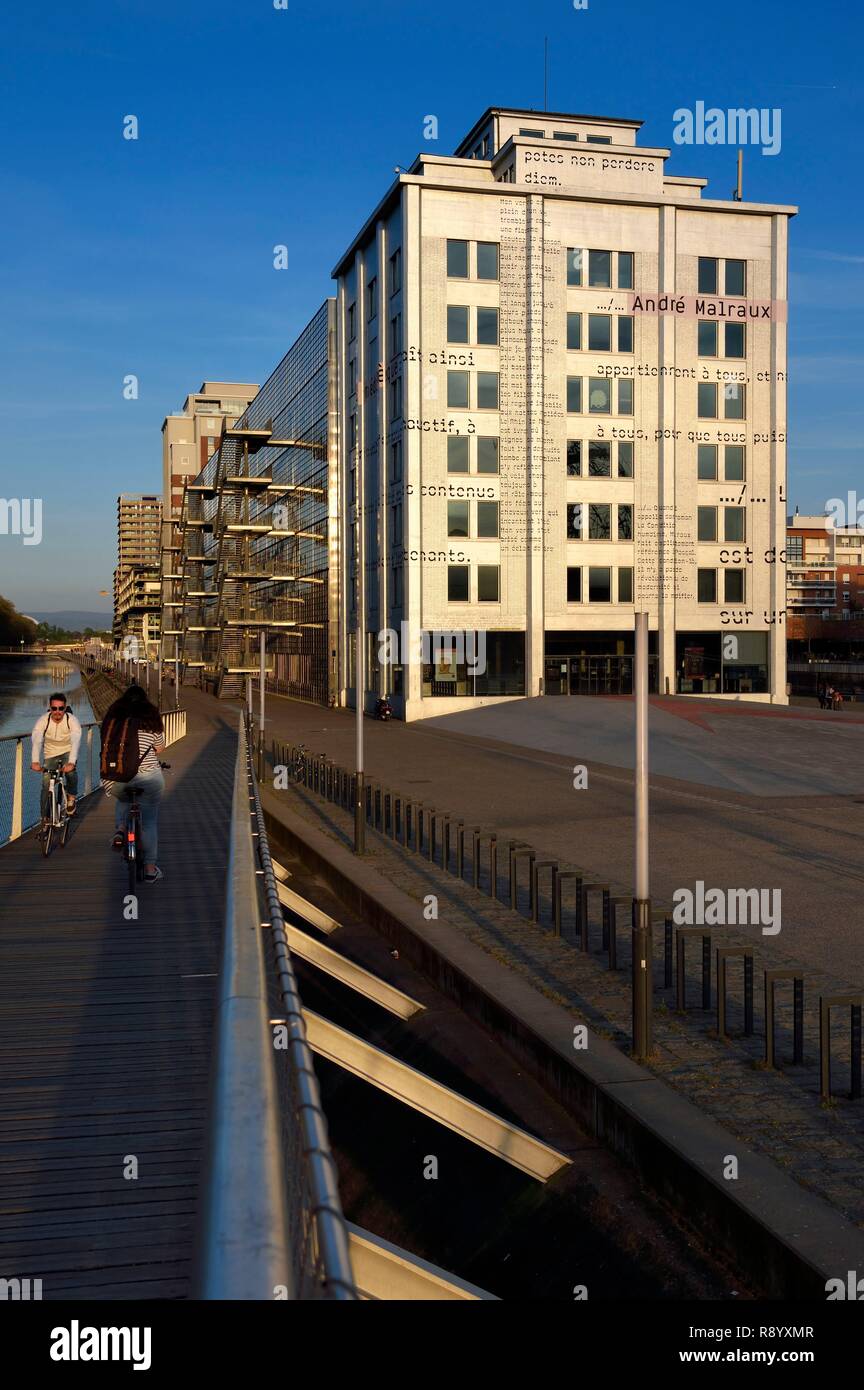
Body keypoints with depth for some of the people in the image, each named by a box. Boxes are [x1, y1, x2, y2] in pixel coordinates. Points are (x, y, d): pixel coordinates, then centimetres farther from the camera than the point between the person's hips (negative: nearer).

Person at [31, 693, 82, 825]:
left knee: (71, 771, -30)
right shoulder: (43, 720, -21)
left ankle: (71, 797, -3)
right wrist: (35, 761, -51)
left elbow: (76, 741, -36)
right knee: (46, 784, -6)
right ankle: (45, 818, 7)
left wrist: (71, 762, -53)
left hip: (68, 752, -1)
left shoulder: (72, 720, -24)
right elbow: (36, 741, -34)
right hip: (50, 754, 1)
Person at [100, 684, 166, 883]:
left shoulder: (112, 716, 10)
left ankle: (119, 830, 9)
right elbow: (160, 748, 11)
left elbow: (106, 745, 17)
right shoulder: (151, 717, 4)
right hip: (147, 775, -2)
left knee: (123, 800, 35)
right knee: (149, 822, 12)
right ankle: (150, 869, 15)